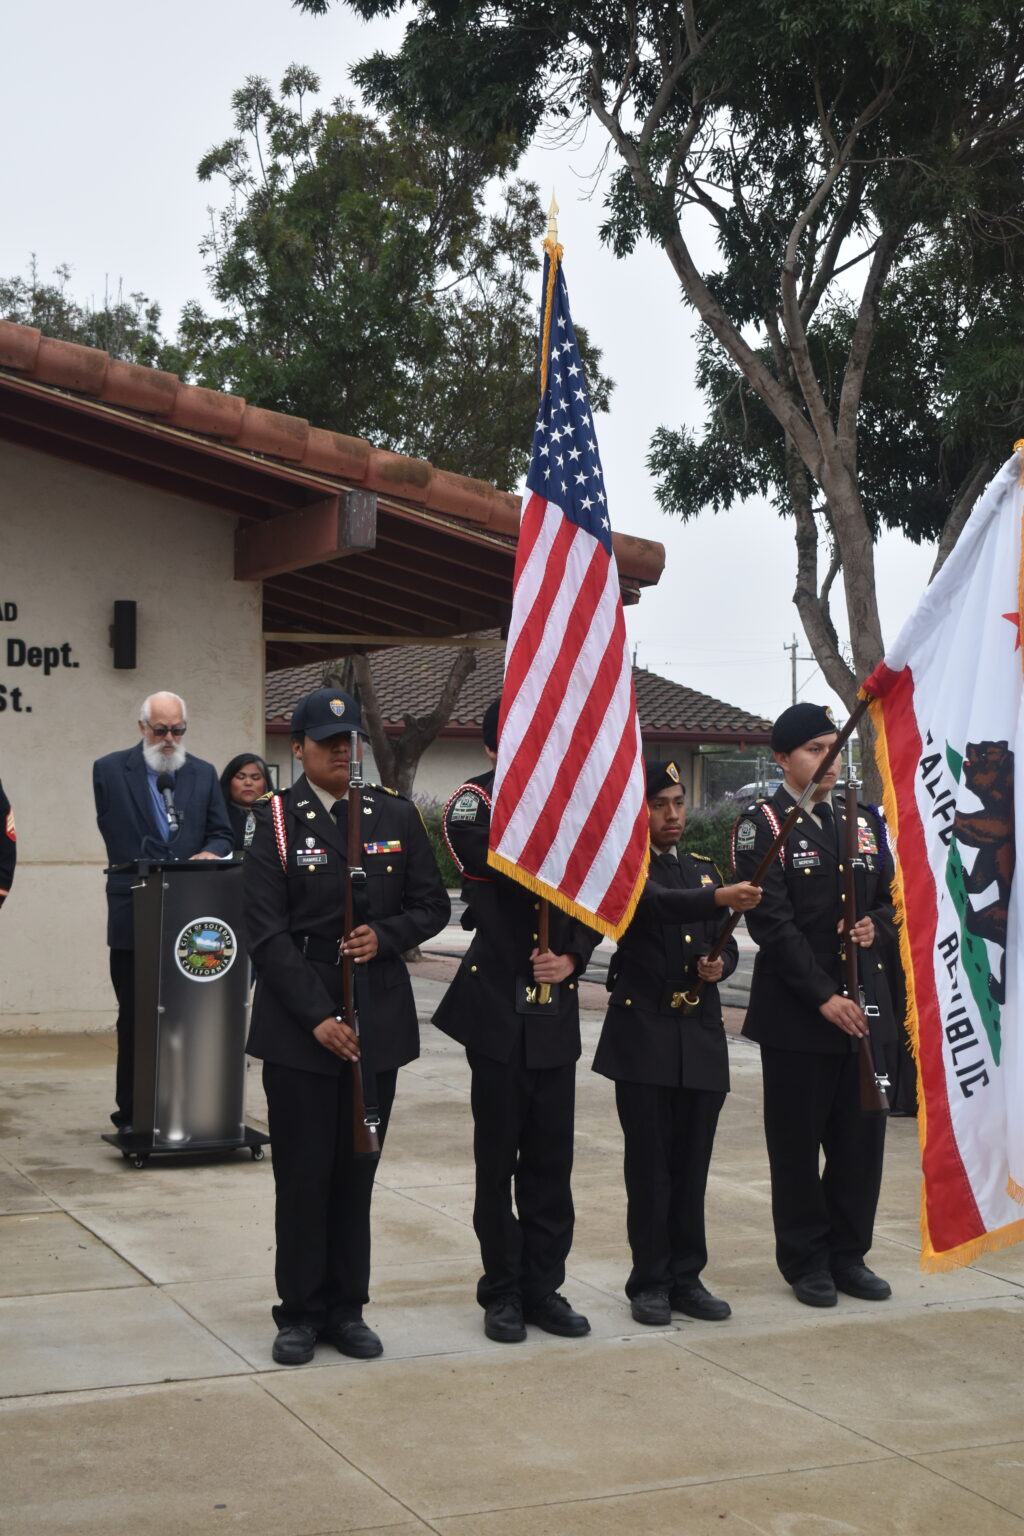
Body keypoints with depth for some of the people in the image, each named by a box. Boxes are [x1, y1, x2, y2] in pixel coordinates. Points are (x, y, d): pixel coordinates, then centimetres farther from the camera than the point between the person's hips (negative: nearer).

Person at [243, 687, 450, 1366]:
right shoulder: (276, 820, -2)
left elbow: (433, 905, 9)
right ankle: (300, 1313, 15)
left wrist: (385, 936, -12)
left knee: (357, 1171, 9)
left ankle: (346, 1309, 21)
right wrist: (318, 1018, -14)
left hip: (378, 1021, 3)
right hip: (298, 1023, -2)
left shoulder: (397, 815, 6)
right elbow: (268, 932, -7)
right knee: (303, 1174, 2)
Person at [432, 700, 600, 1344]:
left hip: (557, 1010, 4)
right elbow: (508, 862, -27)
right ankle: (503, 1291, 19)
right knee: (499, 1157, 6)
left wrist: (574, 956, -4)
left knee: (551, 1157, 10)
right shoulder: (476, 801, -7)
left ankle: (543, 1285, 22)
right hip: (498, 1007, -4)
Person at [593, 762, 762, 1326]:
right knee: (649, 1164, 0)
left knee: (692, 1164, 8)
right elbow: (655, 902, -24)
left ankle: (686, 1277, 18)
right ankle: (650, 1282, 11)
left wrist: (719, 964, -7)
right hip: (644, 1033, -5)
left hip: (702, 1037, 5)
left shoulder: (704, 869, 16)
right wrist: (719, 898, -41)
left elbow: (727, 943, 17)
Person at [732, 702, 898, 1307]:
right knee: (798, 1141, 5)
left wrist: (878, 926, -6)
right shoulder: (762, 824, -7)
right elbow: (772, 922, -13)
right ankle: (806, 1260, 18)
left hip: (864, 1003, 5)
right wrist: (824, 997, -18)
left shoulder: (864, 819, 11)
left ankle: (848, 1253, 23)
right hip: (797, 1011, -5)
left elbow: (891, 896, 17)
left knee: (862, 1134, 9)